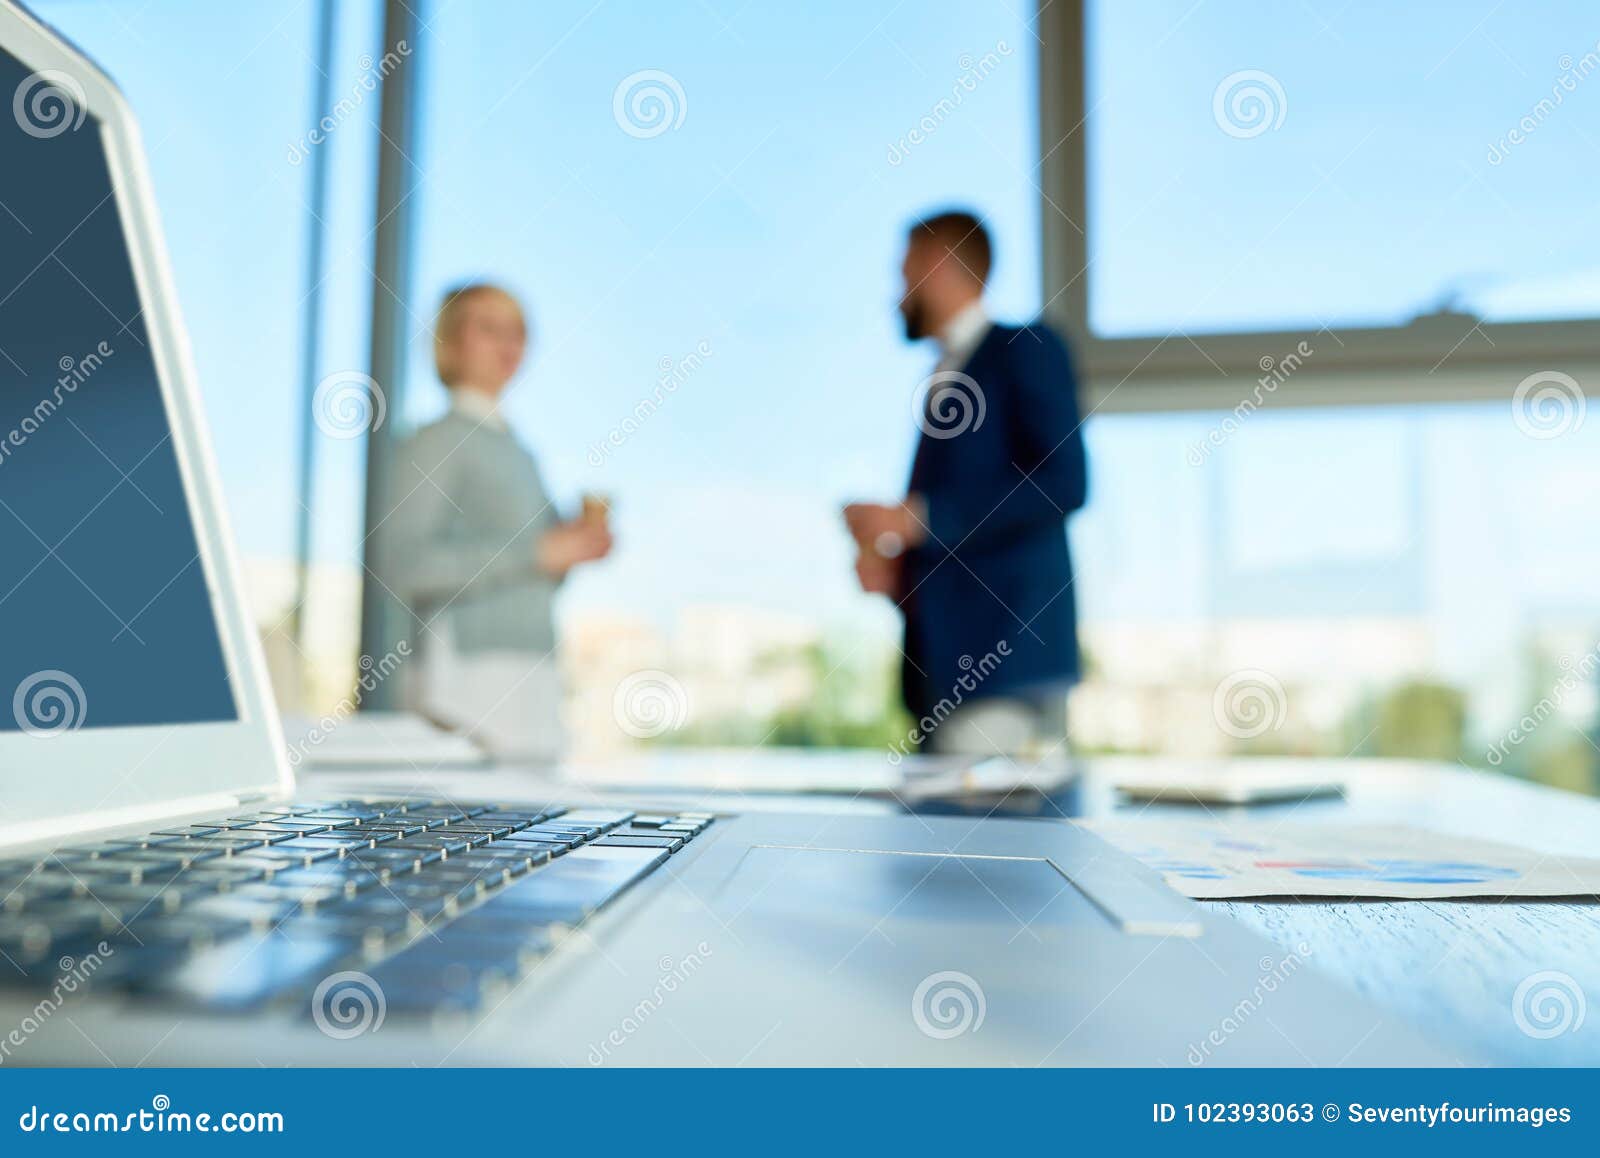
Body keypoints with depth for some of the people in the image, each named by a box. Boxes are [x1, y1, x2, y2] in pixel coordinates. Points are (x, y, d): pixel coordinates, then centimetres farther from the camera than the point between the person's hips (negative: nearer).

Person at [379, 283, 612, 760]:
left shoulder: (521, 455, 20)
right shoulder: (436, 443, -2)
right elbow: (404, 566, -16)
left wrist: (574, 548, 4)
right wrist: (537, 552, -16)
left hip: (534, 681, 7)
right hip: (468, 680, -7)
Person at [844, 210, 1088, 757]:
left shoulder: (1026, 349, 0)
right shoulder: (943, 381, 22)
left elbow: (1062, 483, -14)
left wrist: (915, 517, -16)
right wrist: (891, 566, 3)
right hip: (943, 670, 7)